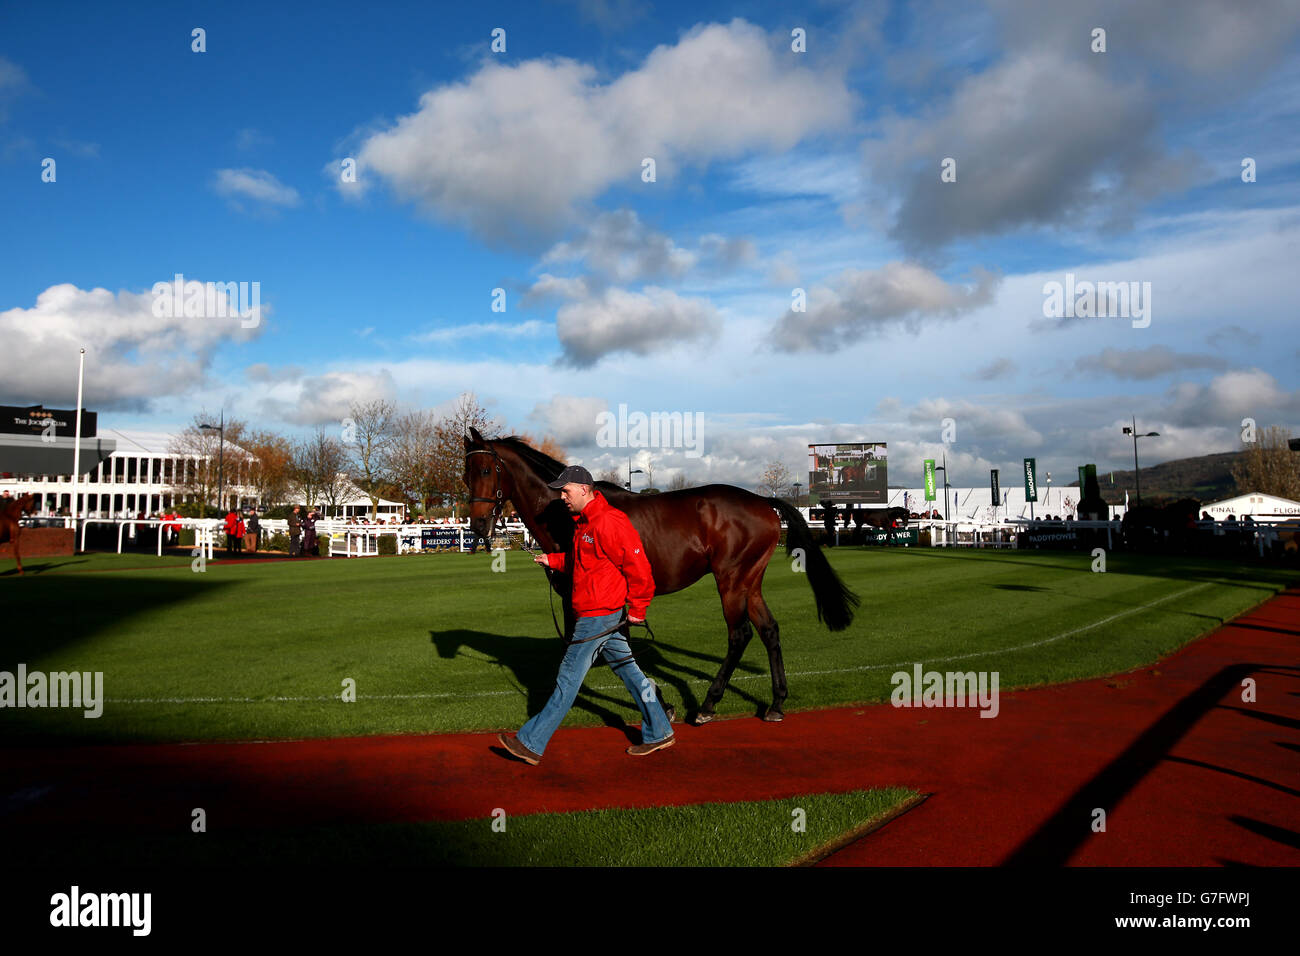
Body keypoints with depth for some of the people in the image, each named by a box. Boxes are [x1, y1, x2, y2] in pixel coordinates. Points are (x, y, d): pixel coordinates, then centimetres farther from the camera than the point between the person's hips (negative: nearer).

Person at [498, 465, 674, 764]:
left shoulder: (609, 523, -21)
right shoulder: (584, 522, 12)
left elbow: (638, 567, -21)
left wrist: (637, 609, -14)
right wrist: (552, 560, 13)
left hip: (598, 614, -10)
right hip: (605, 615, 10)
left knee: (568, 680, -2)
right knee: (627, 669, 15)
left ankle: (531, 743, 7)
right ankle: (659, 733, 24)